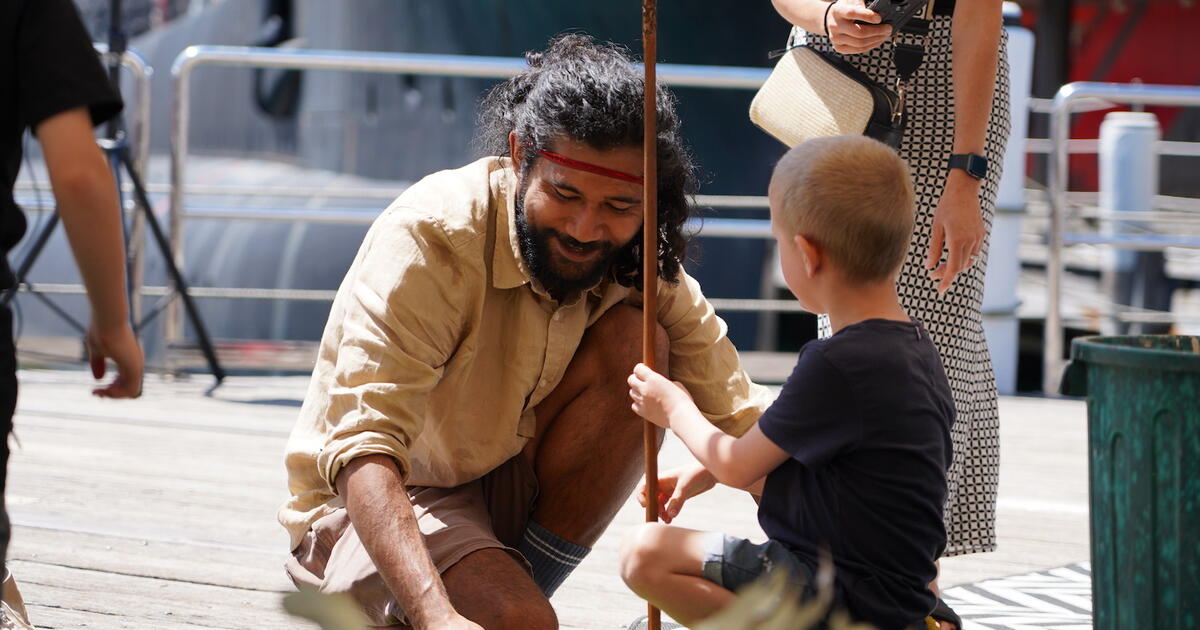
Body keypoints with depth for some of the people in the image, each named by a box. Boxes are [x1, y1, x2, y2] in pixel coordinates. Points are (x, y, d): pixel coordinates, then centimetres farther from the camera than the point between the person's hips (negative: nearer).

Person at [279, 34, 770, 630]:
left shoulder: (634, 261, -10)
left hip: (509, 488, 6)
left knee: (634, 340, -17)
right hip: (365, 507, -6)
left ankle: (524, 576, -9)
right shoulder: (429, 237, -27)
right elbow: (364, 451, -36)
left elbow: (739, 414, -9)